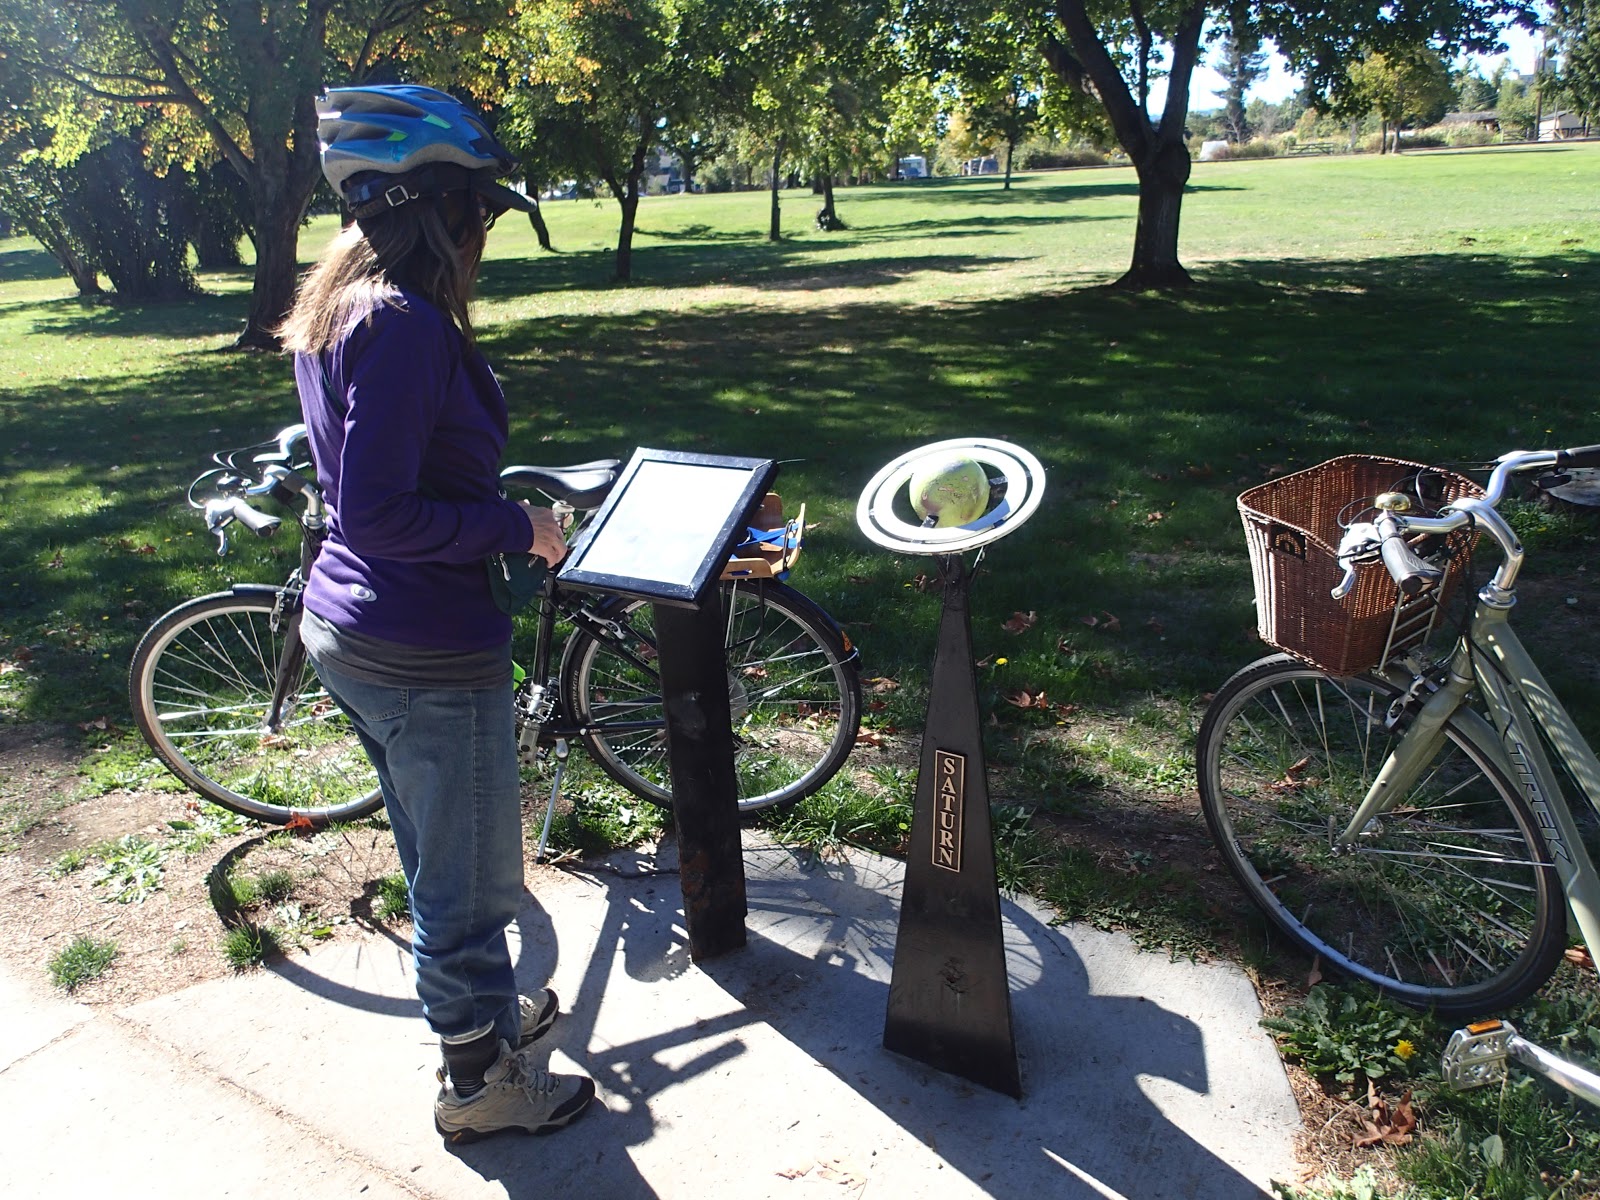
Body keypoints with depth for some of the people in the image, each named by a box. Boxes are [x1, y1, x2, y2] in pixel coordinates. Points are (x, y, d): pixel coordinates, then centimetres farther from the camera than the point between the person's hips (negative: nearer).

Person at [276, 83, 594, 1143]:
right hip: (428, 652, -10)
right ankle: (480, 1081, 31)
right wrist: (517, 526, -17)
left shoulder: (340, 309, 8)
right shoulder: (407, 326, -23)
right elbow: (379, 515, -27)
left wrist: (494, 511, 16)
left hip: (349, 624, 10)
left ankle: (482, 1010, 48)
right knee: (473, 880, 10)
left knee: (435, 856, 26)